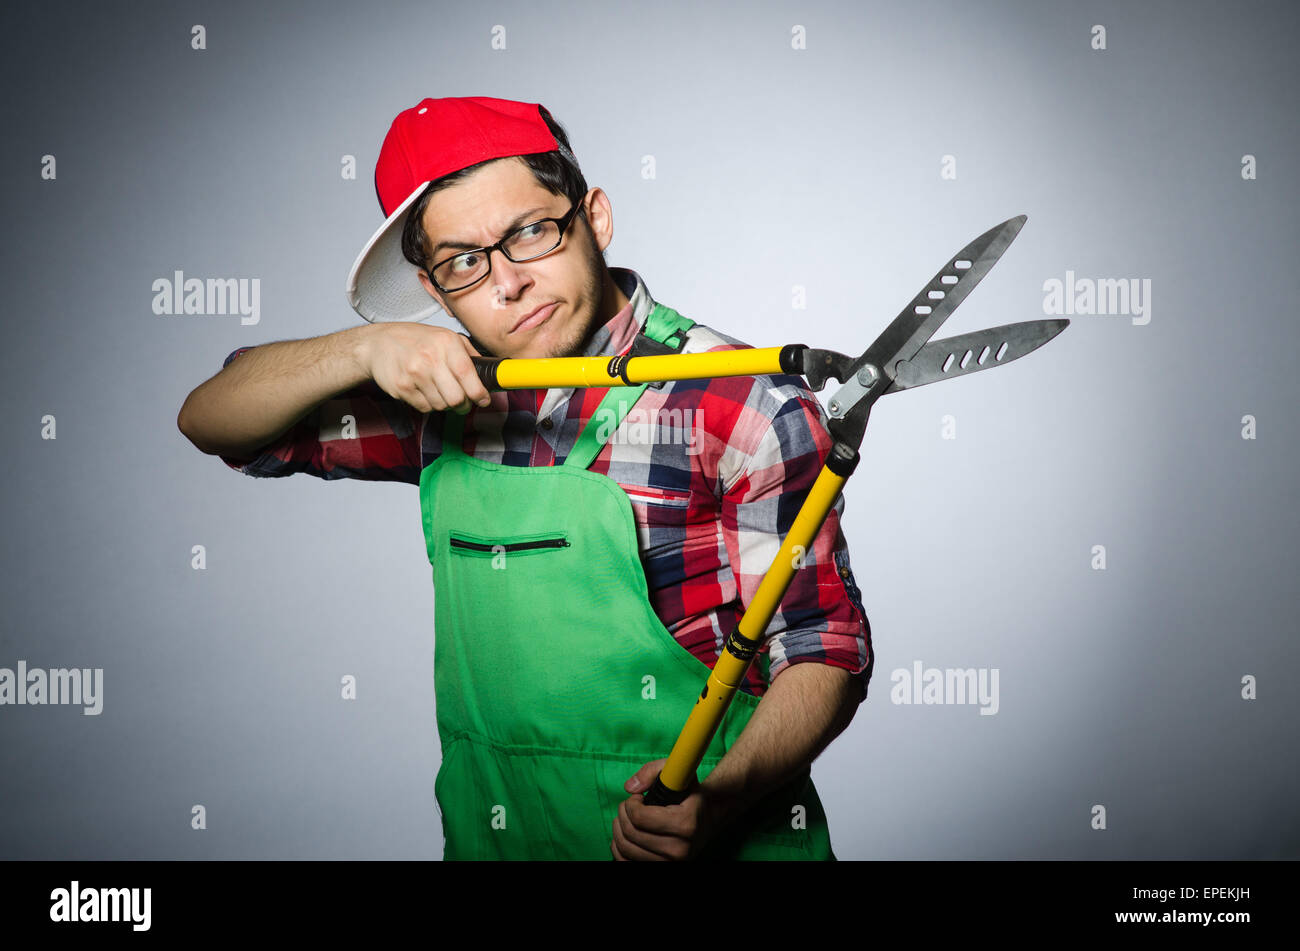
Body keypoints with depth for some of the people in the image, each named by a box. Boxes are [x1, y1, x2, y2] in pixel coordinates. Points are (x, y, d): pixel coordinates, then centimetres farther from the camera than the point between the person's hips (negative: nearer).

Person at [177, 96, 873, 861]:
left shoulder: (745, 407, -10)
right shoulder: (454, 399, 4)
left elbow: (825, 651, -7)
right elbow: (210, 420, 9)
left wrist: (722, 797, -24)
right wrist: (365, 350, -9)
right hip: (489, 834, 5)